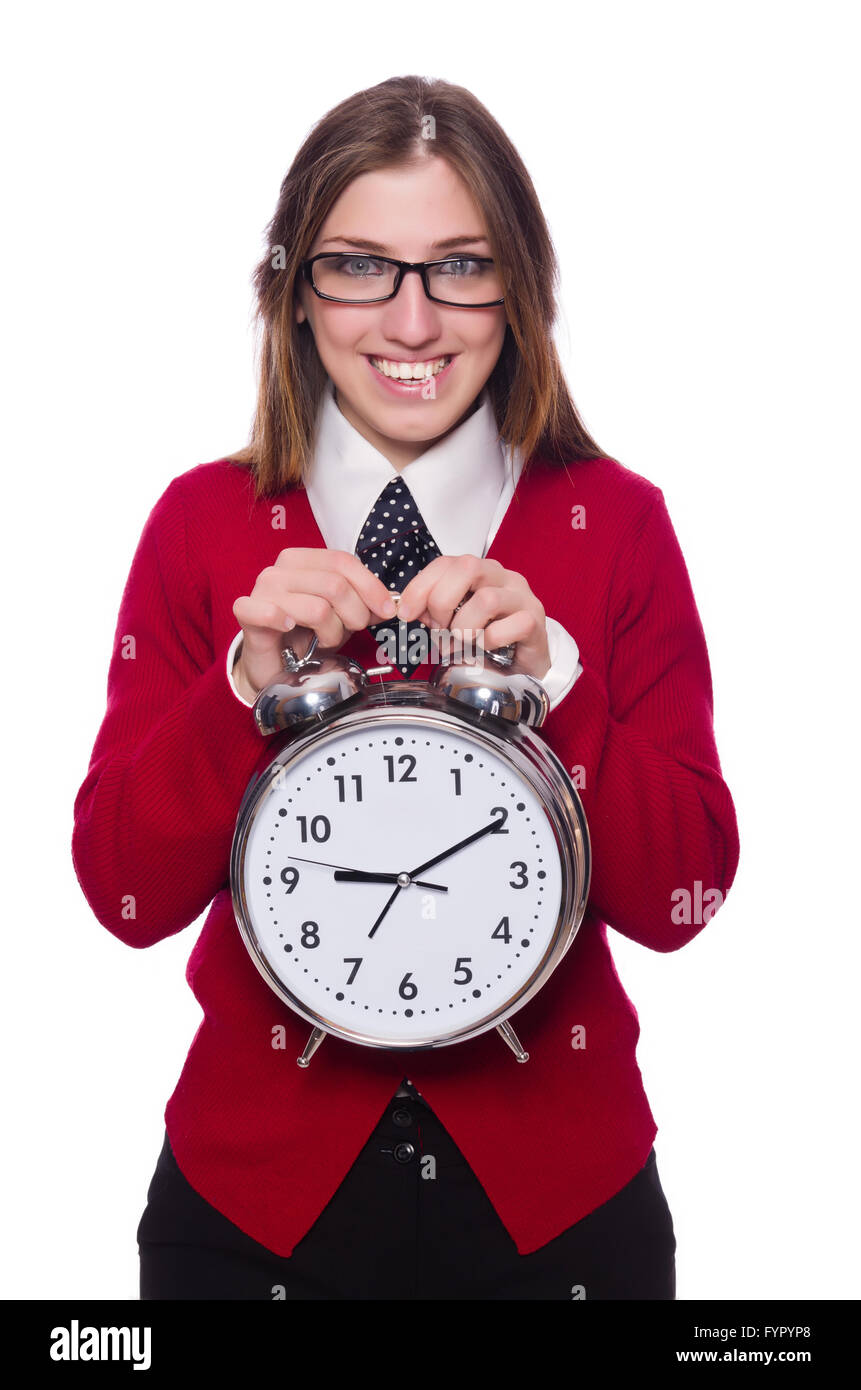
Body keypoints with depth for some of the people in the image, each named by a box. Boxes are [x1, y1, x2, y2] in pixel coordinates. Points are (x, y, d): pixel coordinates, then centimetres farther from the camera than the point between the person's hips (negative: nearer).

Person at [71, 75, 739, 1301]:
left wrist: (549, 676, -23)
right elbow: (124, 897, -9)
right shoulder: (204, 523, -5)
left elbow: (681, 900, -9)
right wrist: (251, 677, -23)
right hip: (261, 1186, 0)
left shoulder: (616, 521, -5)